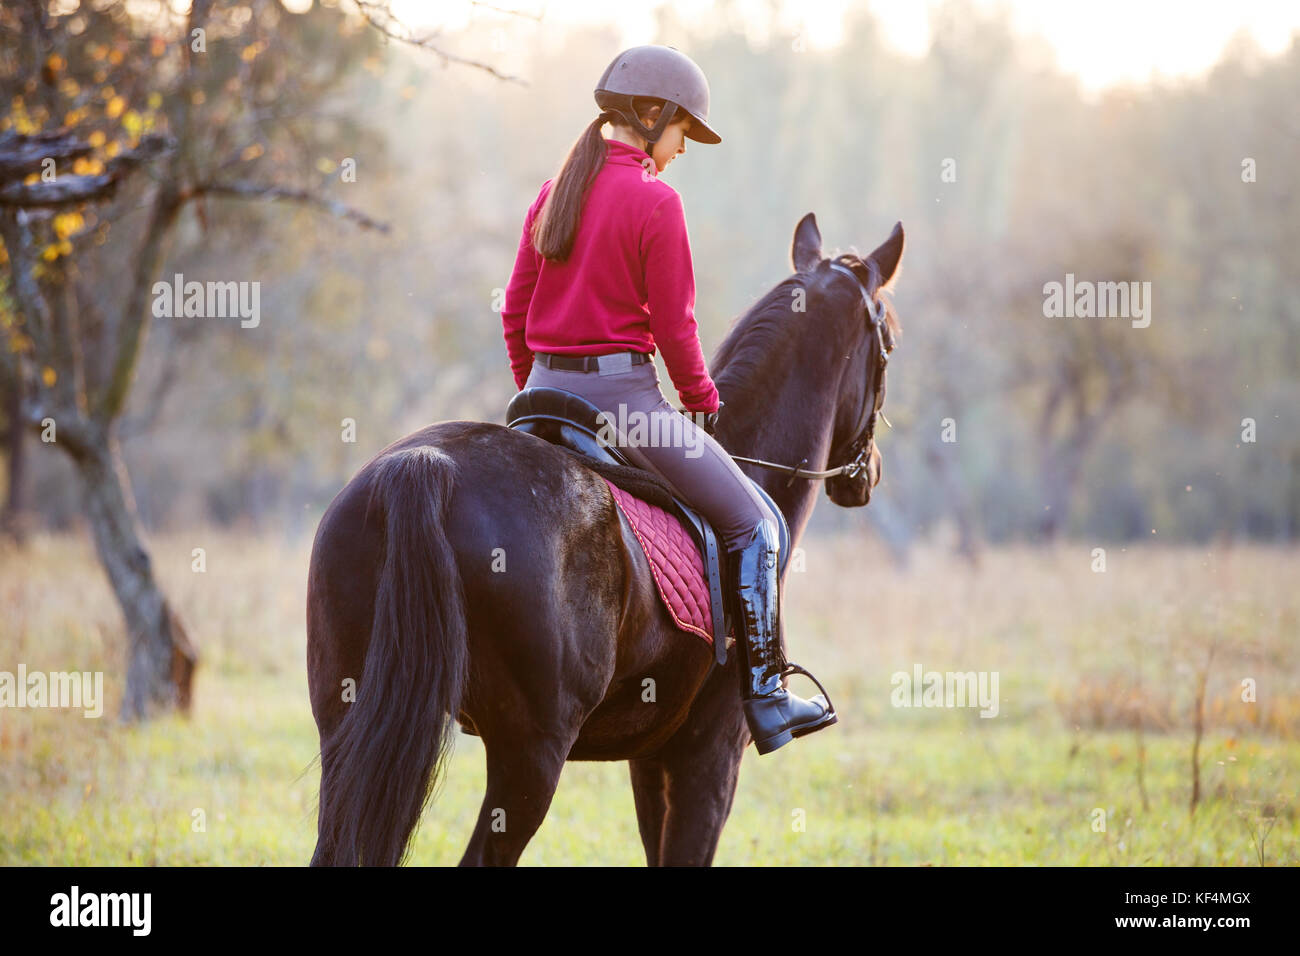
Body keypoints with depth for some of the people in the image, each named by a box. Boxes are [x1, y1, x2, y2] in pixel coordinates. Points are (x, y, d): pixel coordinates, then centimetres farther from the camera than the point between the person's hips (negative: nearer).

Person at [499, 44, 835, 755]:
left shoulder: (553, 193, 9)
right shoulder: (654, 201, -12)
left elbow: (515, 311, 13)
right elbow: (673, 327, -11)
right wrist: (702, 399, 5)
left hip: (545, 396, 7)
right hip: (621, 394, -7)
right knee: (752, 524, 5)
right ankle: (765, 700, 5)